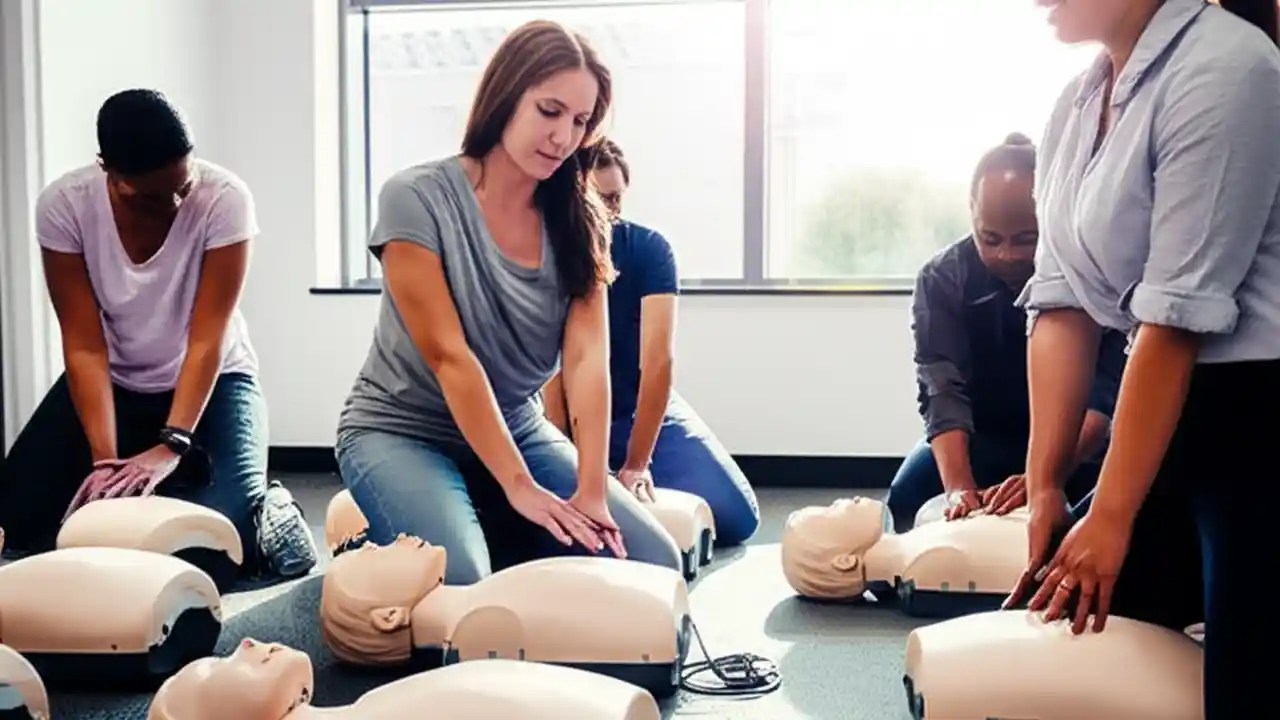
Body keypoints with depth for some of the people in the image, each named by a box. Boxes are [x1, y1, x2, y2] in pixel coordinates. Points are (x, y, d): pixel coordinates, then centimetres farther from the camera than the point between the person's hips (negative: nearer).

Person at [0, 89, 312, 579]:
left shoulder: (225, 198, -25)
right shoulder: (63, 205, -19)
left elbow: (207, 341, -25)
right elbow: (84, 346, -19)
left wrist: (170, 448, -35)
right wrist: (104, 458, -30)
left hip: (210, 381, -3)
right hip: (113, 384, 3)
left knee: (224, 524, -27)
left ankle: (268, 514, 9)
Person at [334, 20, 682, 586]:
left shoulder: (577, 218, -2)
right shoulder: (417, 198, -15)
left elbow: (587, 357, -12)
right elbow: (448, 355, -20)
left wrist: (592, 492, -23)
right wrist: (519, 487, -24)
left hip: (516, 429, 5)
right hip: (401, 430, -4)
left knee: (652, 561, -13)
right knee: (459, 580, -32)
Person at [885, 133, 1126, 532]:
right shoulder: (941, 278, -17)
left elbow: (1102, 392, -29)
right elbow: (943, 390, -27)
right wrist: (959, 487, -44)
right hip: (982, 435, 1)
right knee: (909, 496, -25)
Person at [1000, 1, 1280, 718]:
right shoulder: (1077, 102, 8)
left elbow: (1178, 316, -19)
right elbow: (1063, 303, 4)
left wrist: (1110, 517, -16)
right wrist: (1046, 488, 1)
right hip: (1178, 414, 8)